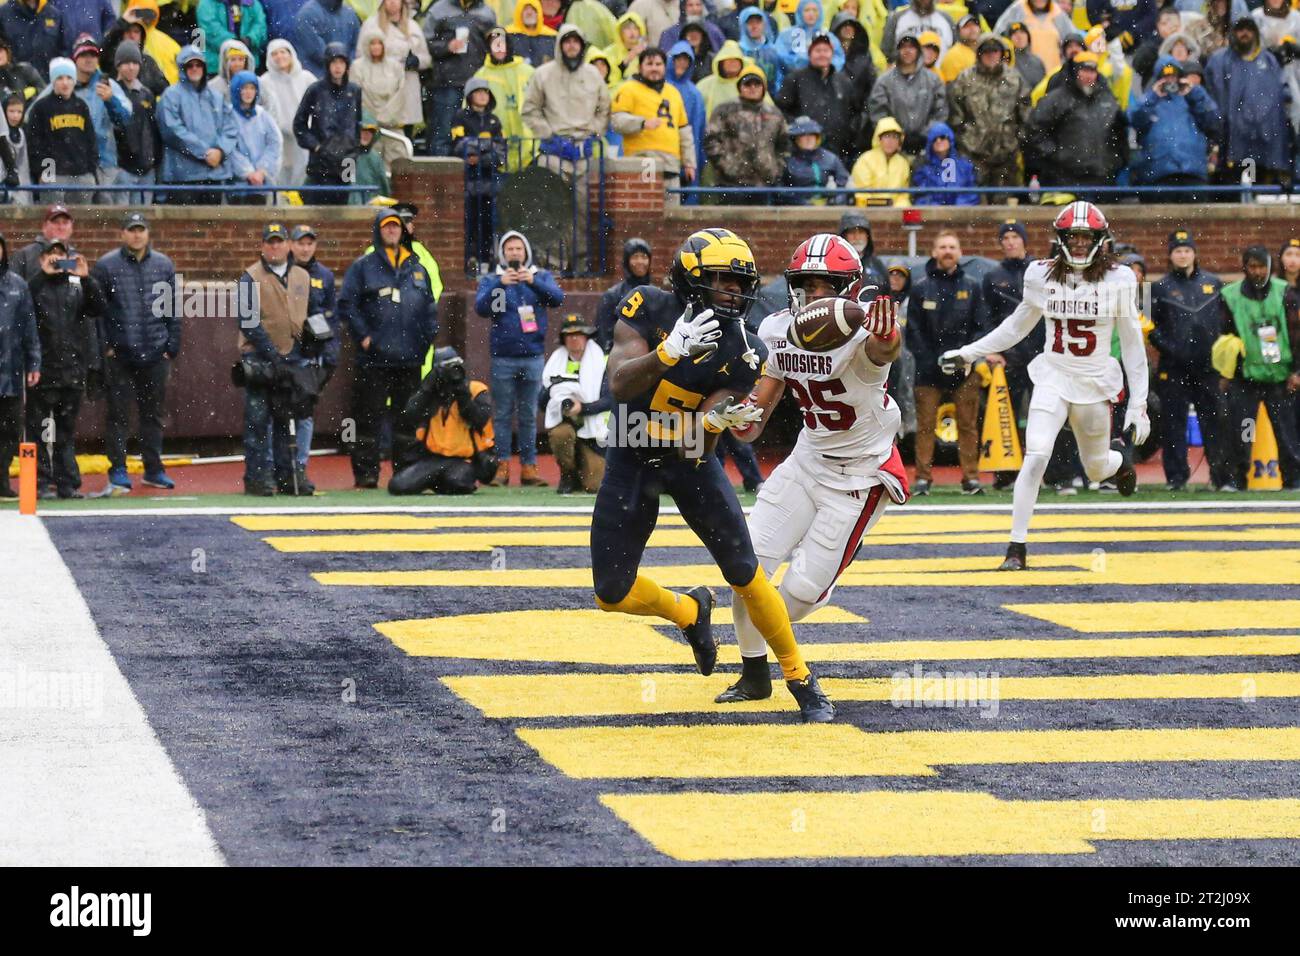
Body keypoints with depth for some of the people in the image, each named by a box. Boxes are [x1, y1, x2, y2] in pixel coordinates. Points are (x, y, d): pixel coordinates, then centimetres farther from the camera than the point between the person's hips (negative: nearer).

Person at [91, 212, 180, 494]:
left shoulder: (163, 265, 8)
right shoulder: (106, 266, 0)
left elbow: (173, 310, 12)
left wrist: (172, 345, 5)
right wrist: (104, 344, -6)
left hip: (155, 354, 3)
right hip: (119, 354, -3)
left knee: (153, 413, 9)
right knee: (119, 415, -2)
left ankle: (154, 470, 17)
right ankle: (118, 472, 3)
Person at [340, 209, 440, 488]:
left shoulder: (417, 268, 15)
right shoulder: (363, 266, 2)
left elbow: (430, 306, 20)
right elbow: (347, 304, -3)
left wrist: (428, 337, 7)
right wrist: (363, 336, -9)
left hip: (410, 359, 4)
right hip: (374, 358, -4)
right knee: (369, 416, -4)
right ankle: (365, 473, -1)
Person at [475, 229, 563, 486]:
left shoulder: (541, 277, 9)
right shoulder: (491, 280, 6)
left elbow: (557, 298, -9)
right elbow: (481, 307, -10)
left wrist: (533, 281, -24)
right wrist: (500, 284, -25)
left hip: (532, 356, 1)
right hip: (503, 357, -1)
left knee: (529, 416, 4)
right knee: (503, 414, 0)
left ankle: (528, 466, 7)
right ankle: (501, 466, 2)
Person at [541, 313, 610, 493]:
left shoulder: (602, 363, -4)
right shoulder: (555, 363, 6)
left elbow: (609, 400, -12)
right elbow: (543, 402, 4)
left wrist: (582, 408, -25)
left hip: (592, 431, -2)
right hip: (564, 422, 2)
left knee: (593, 486, -11)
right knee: (561, 434, -37)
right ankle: (568, 476, -6)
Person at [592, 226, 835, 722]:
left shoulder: (743, 352, -17)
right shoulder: (650, 308, -17)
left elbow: (698, 443, -20)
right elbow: (620, 385, -28)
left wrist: (715, 422, -43)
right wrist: (670, 351, -42)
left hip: (689, 458, 0)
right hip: (631, 458, 0)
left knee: (745, 573, -7)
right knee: (613, 593, 0)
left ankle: (800, 678, 10)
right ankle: (691, 611, 31)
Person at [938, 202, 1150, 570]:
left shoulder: (1118, 279, -8)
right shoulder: (1042, 275, -4)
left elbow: (1132, 343, -3)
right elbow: (1019, 325, 12)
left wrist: (1138, 405, -4)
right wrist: (967, 353, 7)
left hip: (1096, 384, 0)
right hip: (1053, 377, 0)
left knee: (1096, 469, 13)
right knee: (1036, 457, -18)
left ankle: (1120, 453, 52)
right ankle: (1016, 547, -10)